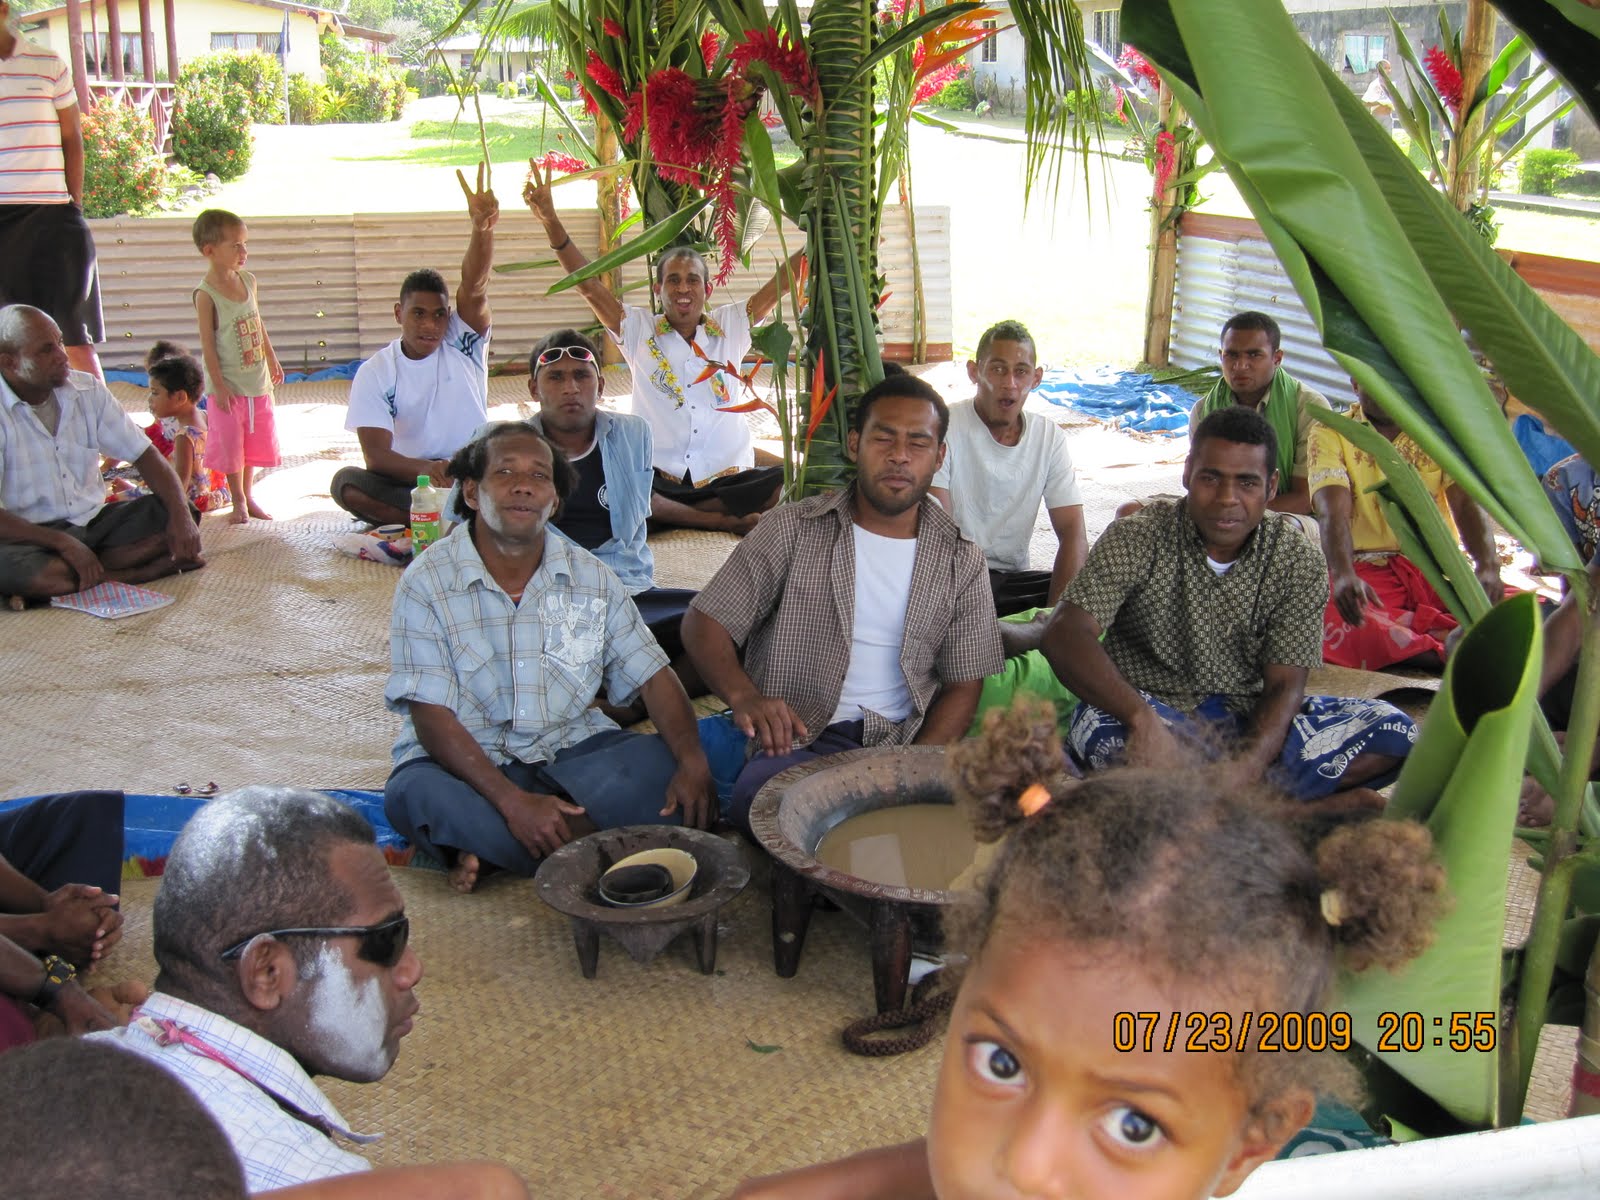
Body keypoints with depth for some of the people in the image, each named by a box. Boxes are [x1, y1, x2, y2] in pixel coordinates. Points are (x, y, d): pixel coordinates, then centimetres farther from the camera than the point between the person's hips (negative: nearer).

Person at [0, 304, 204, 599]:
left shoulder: (88, 390, 2)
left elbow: (144, 454, 2)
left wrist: (181, 514, -14)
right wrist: (63, 543, -29)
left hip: (94, 521, 5)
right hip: (31, 535, -5)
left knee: (181, 514, -13)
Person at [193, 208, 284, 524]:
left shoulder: (248, 281, 2)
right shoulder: (206, 294, -16)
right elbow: (207, 343, -16)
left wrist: (272, 360, 19)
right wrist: (219, 386, -17)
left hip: (257, 381, 6)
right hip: (227, 385, -6)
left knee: (257, 439, 15)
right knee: (231, 443, 4)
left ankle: (248, 495, 30)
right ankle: (238, 501, 19)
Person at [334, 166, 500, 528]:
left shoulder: (463, 341, 1)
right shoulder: (375, 372, -2)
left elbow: (474, 288, -20)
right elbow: (375, 454, -14)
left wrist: (483, 228, -41)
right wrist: (423, 469, -37)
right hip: (407, 480, 0)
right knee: (346, 483, -29)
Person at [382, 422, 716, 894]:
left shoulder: (591, 577, 3)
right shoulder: (427, 581, -8)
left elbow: (651, 676, 1)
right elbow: (430, 714, -14)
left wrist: (692, 761, -19)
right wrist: (512, 801, -27)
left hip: (572, 751, 4)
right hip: (464, 761, -3)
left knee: (664, 764, -24)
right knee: (414, 795, -35)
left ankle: (491, 848, -25)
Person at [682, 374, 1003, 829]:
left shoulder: (960, 558, 8)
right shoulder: (792, 529, 3)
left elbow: (963, 684, 9)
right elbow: (704, 621, 2)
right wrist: (744, 696, -20)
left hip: (907, 743, 2)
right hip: (799, 741, -1)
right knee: (758, 793, -35)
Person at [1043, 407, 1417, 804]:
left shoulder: (1300, 563, -4)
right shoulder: (1136, 539, -11)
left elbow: (1285, 686, -9)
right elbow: (1066, 634, -24)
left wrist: (1247, 765, -31)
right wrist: (1141, 718, -41)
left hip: (1248, 720, 3)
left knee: (1392, 728, -18)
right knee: (1106, 735, -39)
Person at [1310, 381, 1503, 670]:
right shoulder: (1330, 433, 4)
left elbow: (1466, 502, -4)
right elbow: (1333, 512, -13)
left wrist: (1488, 566, -25)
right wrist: (1343, 575, -35)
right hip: (1368, 572, -2)